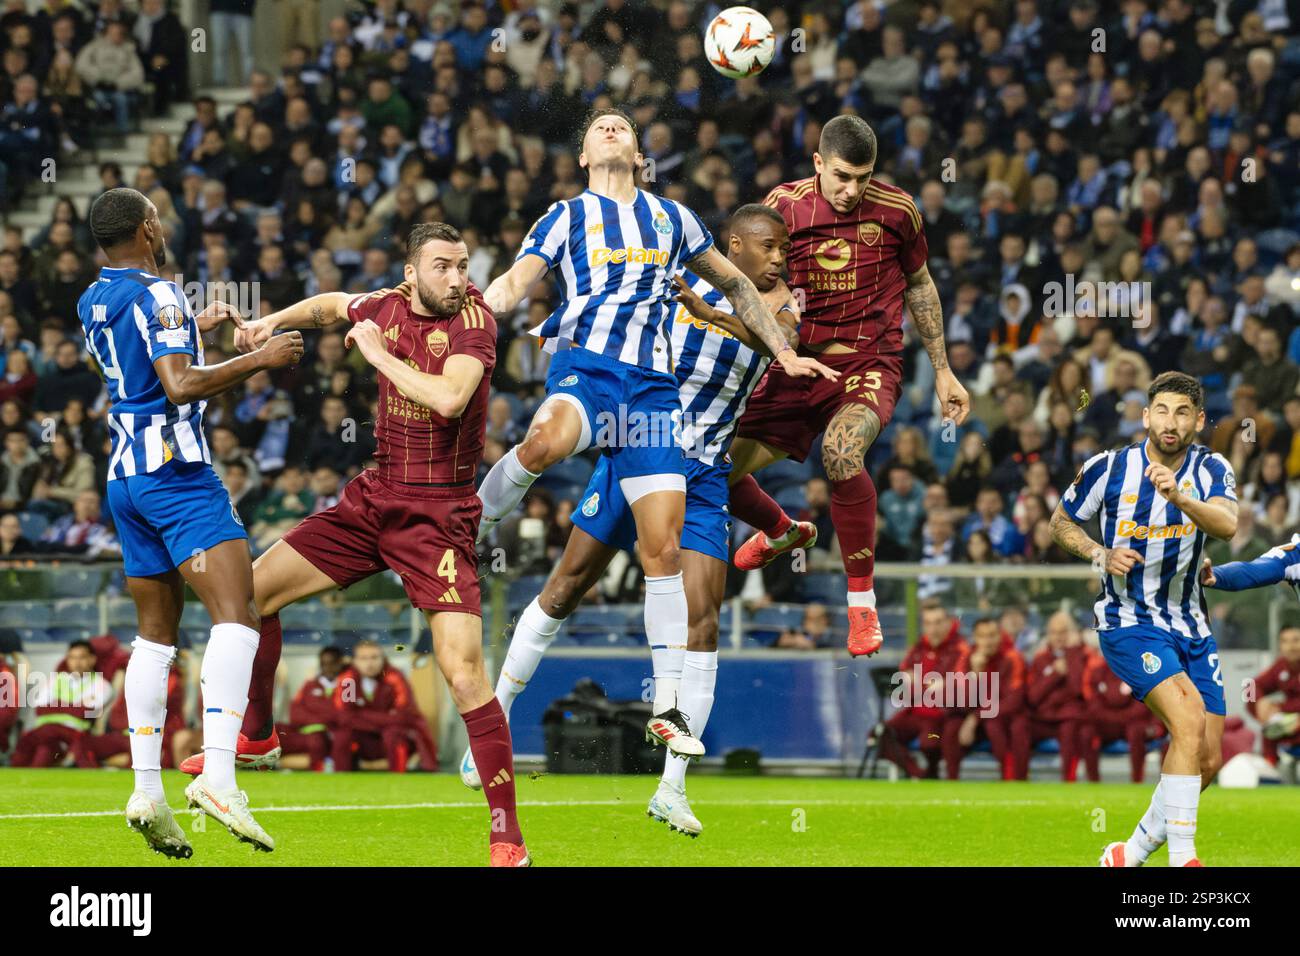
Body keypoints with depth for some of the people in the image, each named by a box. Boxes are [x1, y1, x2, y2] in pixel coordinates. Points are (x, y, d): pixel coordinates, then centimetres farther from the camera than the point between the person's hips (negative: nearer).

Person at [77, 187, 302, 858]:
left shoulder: (93, 302, 15)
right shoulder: (156, 295, -11)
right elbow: (180, 385, -22)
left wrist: (195, 327, 42)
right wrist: (261, 358, -13)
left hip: (124, 476, 9)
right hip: (175, 470, -9)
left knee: (156, 633, 13)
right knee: (235, 614, -16)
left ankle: (147, 790, 6)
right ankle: (217, 777, -31)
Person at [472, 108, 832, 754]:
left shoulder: (672, 218, 22)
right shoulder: (567, 216, 14)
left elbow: (734, 284, 32)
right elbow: (513, 286, 3)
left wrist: (784, 352, 26)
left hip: (651, 381, 3)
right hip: (583, 365, -2)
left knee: (664, 548, -5)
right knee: (547, 440, -42)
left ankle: (668, 706, 0)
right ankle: (470, 528, -16)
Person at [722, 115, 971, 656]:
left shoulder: (896, 211, -3)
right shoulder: (783, 206, -5)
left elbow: (919, 285, 12)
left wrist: (942, 372, 16)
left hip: (869, 364, -3)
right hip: (796, 367, 3)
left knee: (841, 450, -35)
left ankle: (863, 603, -21)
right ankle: (781, 532, 35)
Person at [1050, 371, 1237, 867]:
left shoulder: (1211, 469, -5)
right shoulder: (1109, 468, -9)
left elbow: (1228, 526, -25)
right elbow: (1061, 522, 6)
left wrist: (1180, 496, -43)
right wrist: (1101, 554, -12)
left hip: (1189, 624, 5)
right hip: (1128, 620, -5)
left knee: (1207, 761, 3)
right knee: (1189, 717, -27)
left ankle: (1134, 851, 22)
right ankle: (1182, 856, -25)